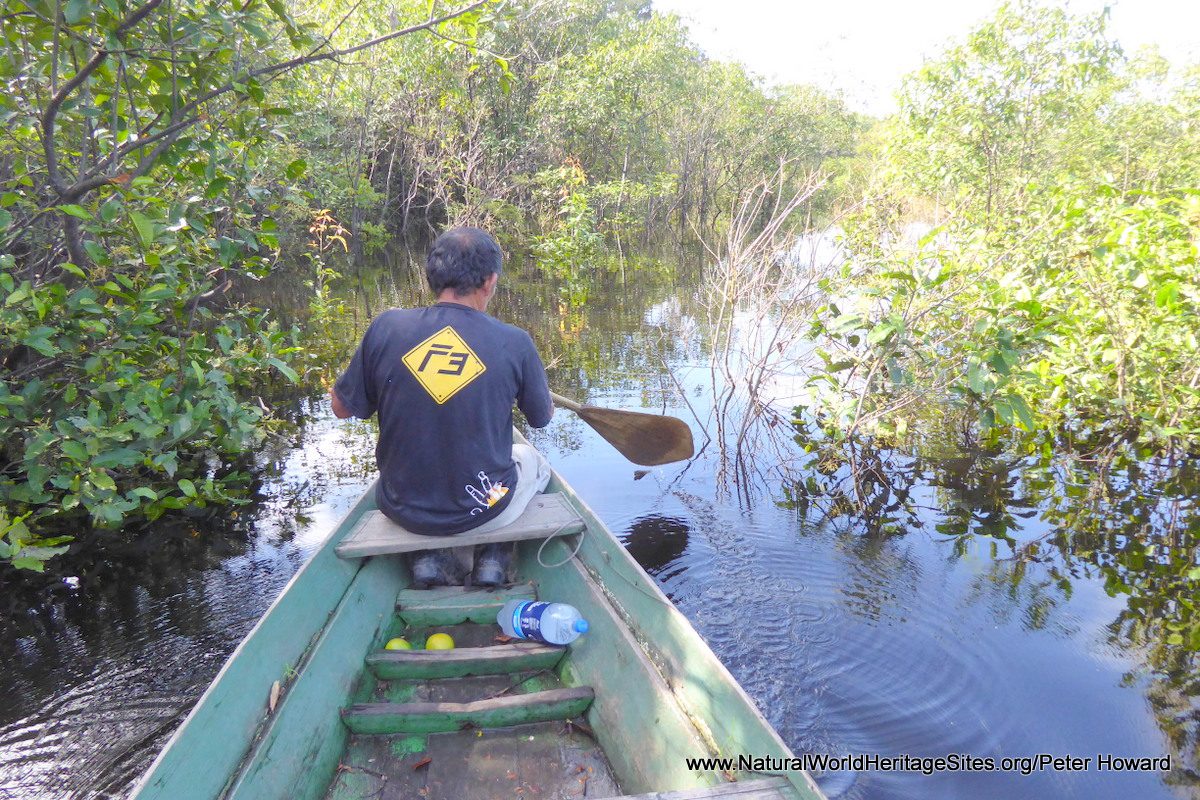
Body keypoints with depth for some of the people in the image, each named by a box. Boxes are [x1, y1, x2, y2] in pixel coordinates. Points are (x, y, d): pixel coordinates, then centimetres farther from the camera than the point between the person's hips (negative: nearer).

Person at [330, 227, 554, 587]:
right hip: (482, 511, -1)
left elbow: (342, 408, -2)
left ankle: (429, 557, 19)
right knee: (534, 461, 32)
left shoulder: (386, 327, -13)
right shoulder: (514, 342, -16)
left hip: (402, 510, 2)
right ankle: (493, 558, 15)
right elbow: (544, 418, 1)